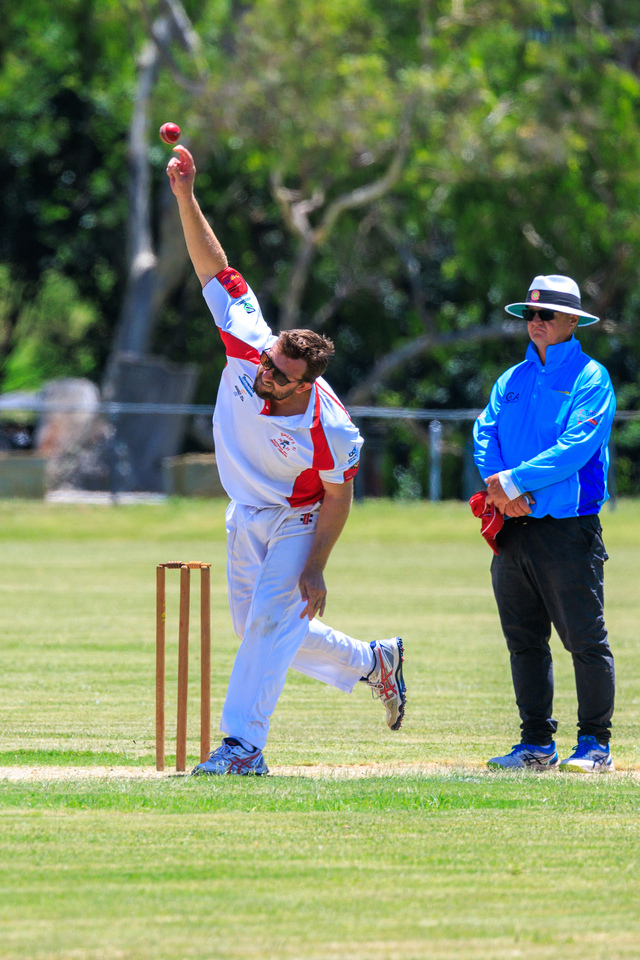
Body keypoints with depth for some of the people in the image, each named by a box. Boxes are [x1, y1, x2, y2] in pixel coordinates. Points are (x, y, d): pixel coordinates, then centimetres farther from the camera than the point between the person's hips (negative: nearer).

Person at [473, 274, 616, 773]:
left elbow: (576, 448, -14)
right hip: (514, 527, 6)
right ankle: (537, 744, 15)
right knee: (524, 640, 8)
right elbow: (485, 434, 7)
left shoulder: (590, 378, -2)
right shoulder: (512, 381, 18)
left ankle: (596, 745, -1)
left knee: (586, 639, -7)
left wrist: (513, 481, -17)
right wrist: (501, 488, -12)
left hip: (568, 526, -6)